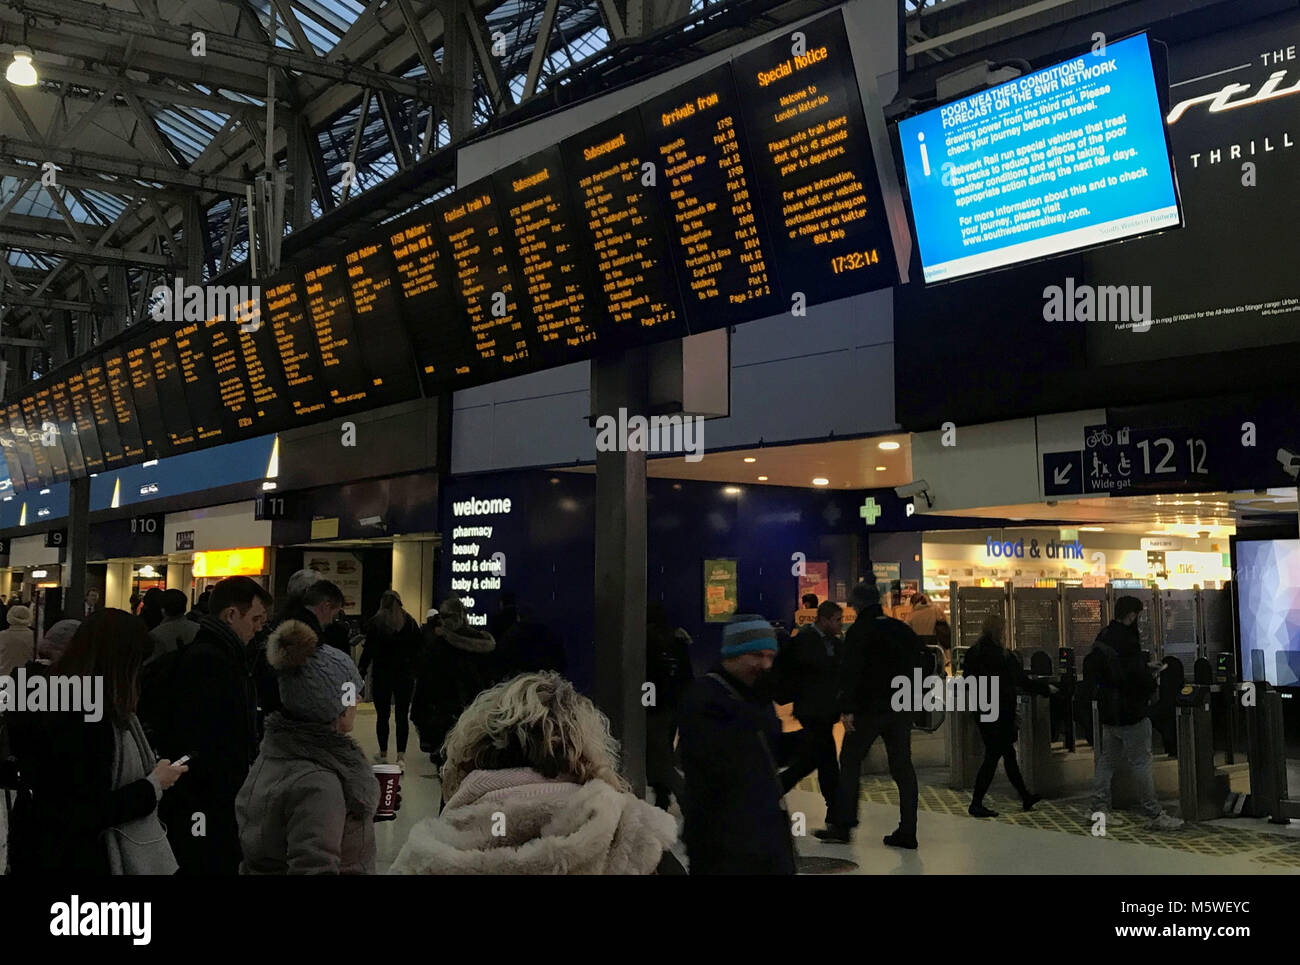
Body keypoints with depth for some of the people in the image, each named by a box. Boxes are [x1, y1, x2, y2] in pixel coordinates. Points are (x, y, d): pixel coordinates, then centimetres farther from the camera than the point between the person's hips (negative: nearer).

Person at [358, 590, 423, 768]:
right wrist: (415, 672, 11)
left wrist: (361, 673, 2)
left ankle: (383, 754, 17)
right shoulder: (410, 622, 3)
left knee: (382, 715, 9)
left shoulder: (375, 623, -3)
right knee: (402, 715, 1)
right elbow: (418, 648, 4)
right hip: (405, 676, 1)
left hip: (382, 675, -1)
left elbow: (368, 651, -4)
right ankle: (401, 756, -6)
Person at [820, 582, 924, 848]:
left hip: (869, 709, -5)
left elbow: (851, 673, -17)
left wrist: (847, 708, -16)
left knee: (850, 762, 5)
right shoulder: (902, 629, 10)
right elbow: (918, 665, 15)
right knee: (902, 767, 8)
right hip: (902, 710, 6)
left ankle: (841, 825, 5)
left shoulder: (859, 631, -9)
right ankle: (907, 831, 6)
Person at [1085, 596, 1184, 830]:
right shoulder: (1127, 642, -20)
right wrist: (1152, 681, -1)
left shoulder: (1102, 638, 8)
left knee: (1106, 760, 13)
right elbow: (1137, 676, -24)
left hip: (1108, 712, 9)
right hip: (1130, 712, -8)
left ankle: (1099, 808, 17)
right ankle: (1155, 814, 3)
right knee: (1141, 763, -2)